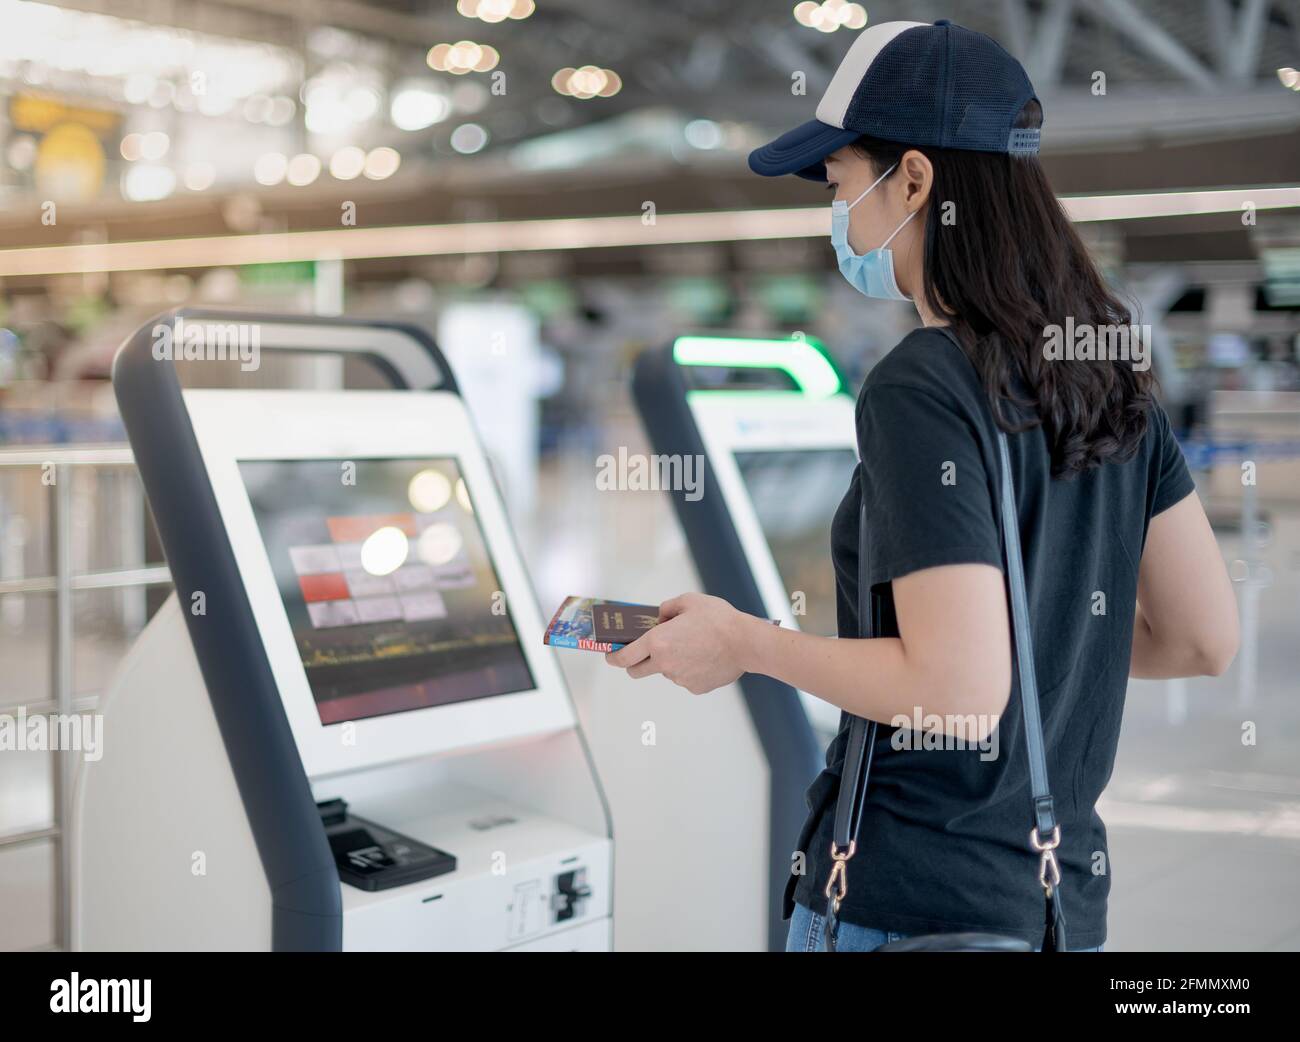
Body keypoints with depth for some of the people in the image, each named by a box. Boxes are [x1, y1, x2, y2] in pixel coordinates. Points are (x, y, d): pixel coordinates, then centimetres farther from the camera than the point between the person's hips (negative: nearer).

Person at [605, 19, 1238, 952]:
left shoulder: (920, 391, -18)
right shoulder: (1108, 371, 4)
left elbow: (960, 690, -24)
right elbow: (1206, 638, 8)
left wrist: (744, 641, -12)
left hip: (907, 906, -7)